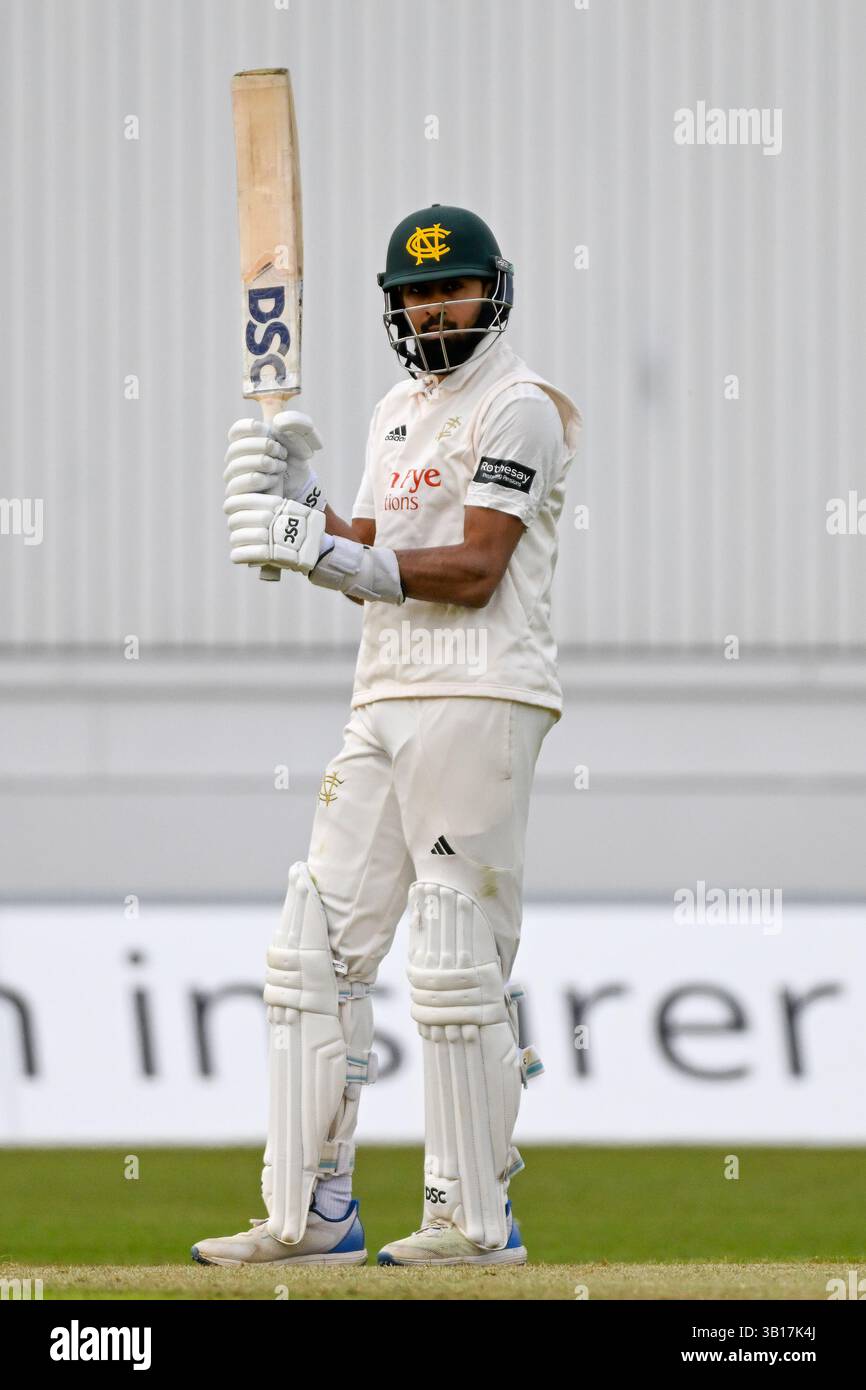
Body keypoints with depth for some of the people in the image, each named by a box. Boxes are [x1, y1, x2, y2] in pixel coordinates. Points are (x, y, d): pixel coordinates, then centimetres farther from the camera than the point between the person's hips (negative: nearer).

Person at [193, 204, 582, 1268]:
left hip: (480, 695, -9)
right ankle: (312, 1215, 6)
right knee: (318, 941, 4)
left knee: (455, 959, -9)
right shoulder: (399, 411, 22)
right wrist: (299, 500, 4)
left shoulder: (519, 408, -5)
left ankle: (476, 1218, -3)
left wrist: (336, 555, -22)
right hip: (387, 701, 9)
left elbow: (474, 571, -15)